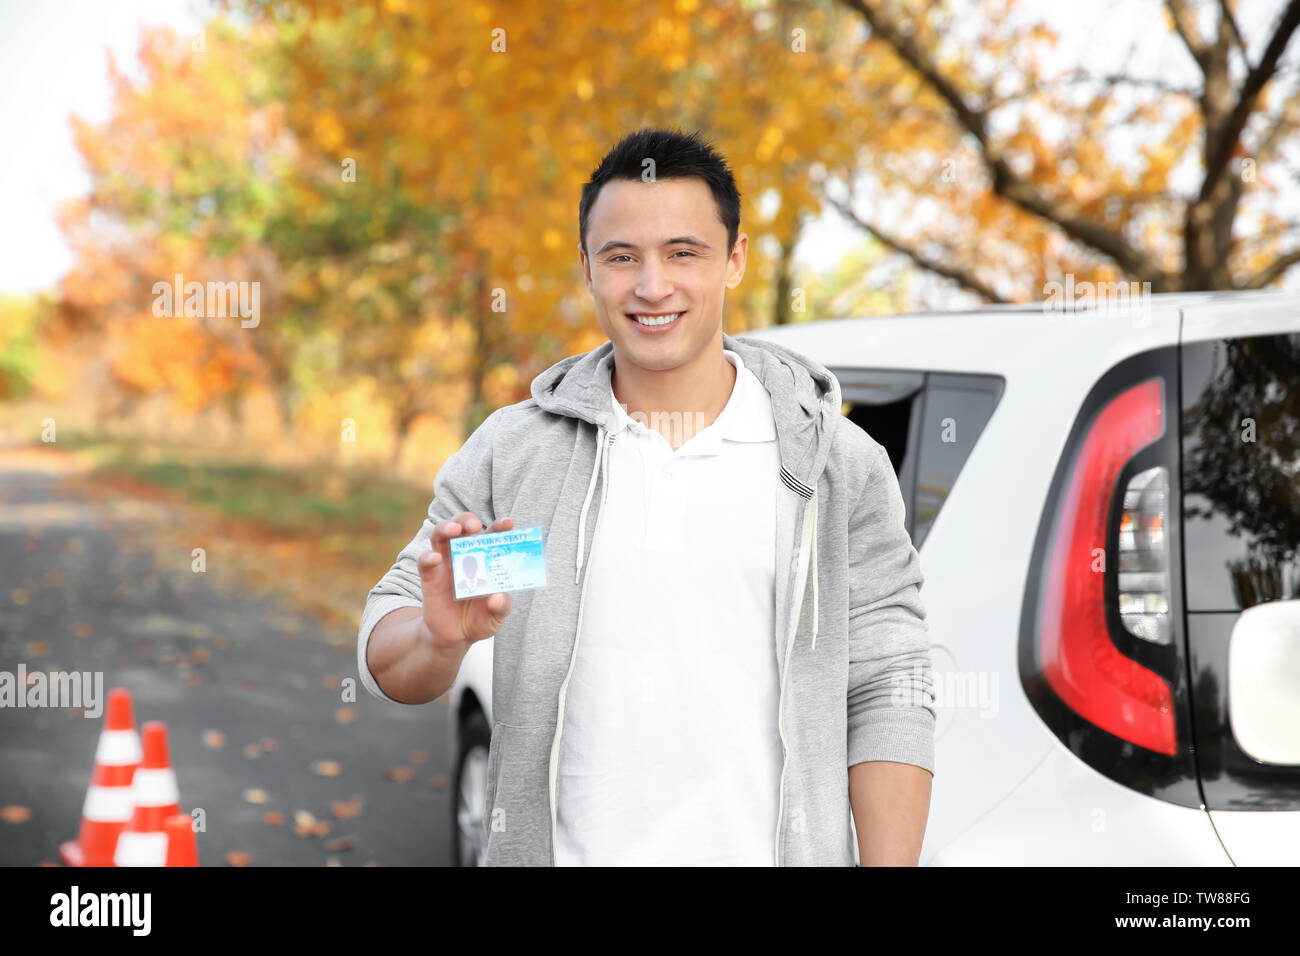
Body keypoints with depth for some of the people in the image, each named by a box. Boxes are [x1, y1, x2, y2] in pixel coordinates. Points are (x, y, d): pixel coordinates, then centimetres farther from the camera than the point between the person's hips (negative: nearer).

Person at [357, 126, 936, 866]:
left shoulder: (840, 464, -2)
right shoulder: (510, 454, 0)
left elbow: (888, 696, -2)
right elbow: (387, 661, 2)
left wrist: (891, 867, -10)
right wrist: (442, 637, -20)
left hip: (770, 850, -1)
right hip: (565, 848, 1)